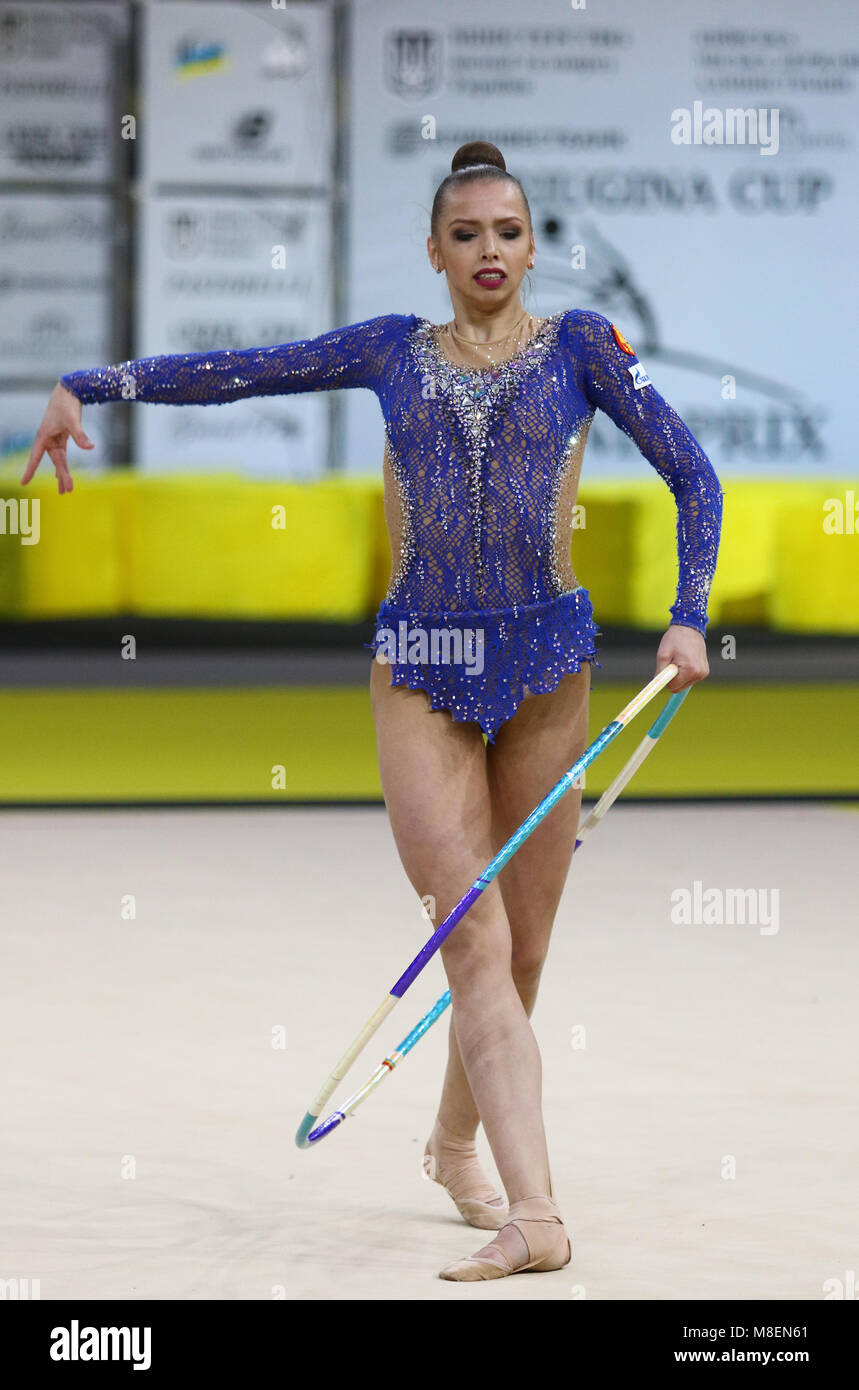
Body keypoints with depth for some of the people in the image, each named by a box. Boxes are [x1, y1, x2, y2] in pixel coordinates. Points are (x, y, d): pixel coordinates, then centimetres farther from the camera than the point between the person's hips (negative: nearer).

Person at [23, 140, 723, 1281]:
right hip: (420, 667, 0)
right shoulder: (391, 351, 9)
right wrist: (91, 386, 6)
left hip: (547, 665, 0)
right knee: (475, 942, -13)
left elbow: (693, 473, 3)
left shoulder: (579, 344, 5)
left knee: (520, 947, 6)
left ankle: (456, 1140, 34)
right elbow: (237, 370, 12)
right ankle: (536, 1214, -21)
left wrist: (689, 617, -8)